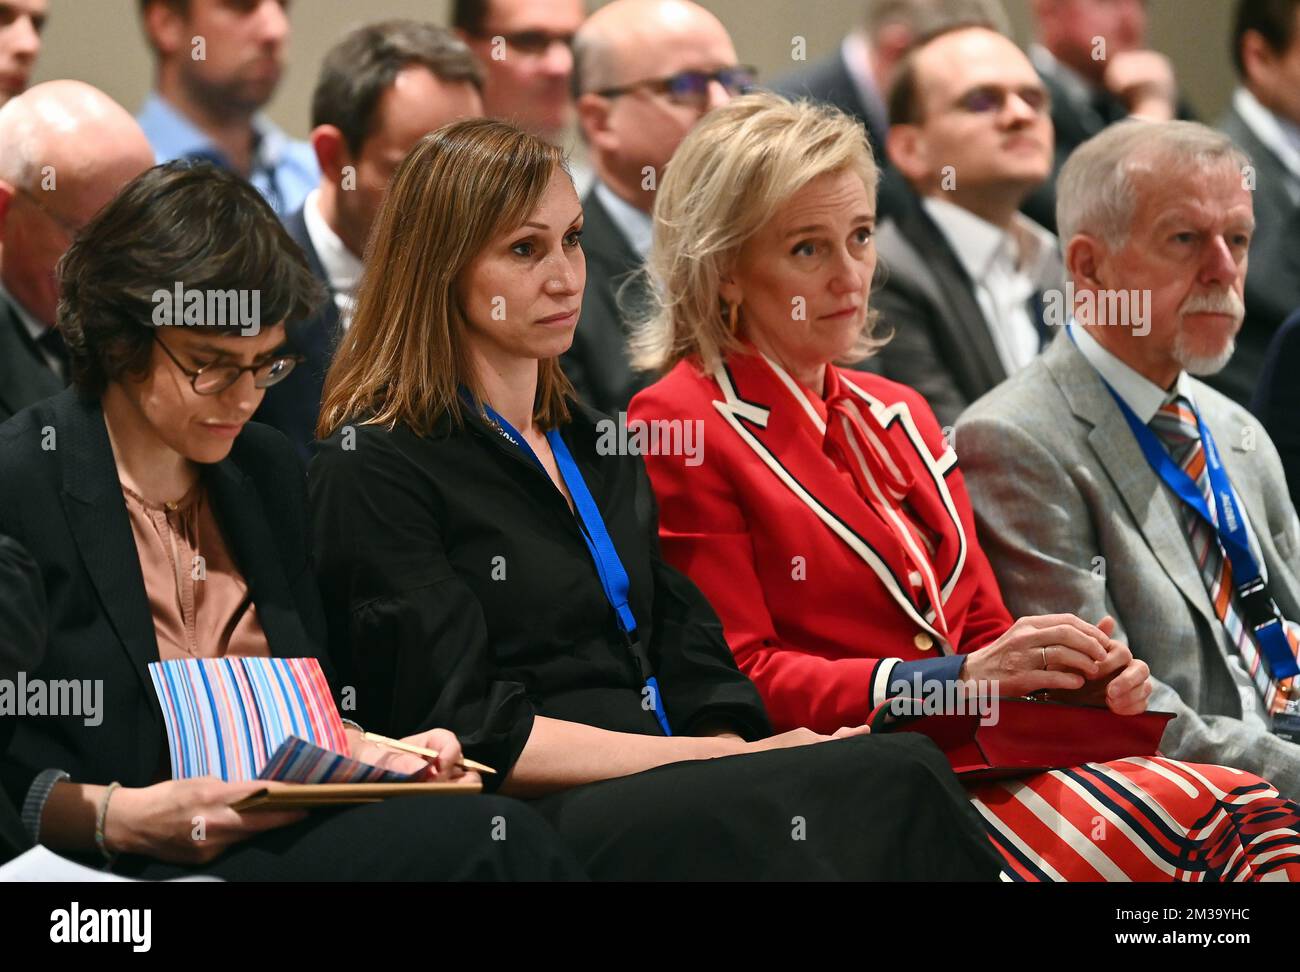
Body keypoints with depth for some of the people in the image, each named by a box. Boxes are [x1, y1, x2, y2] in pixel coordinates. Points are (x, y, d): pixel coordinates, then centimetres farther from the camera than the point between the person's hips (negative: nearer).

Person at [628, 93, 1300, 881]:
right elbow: (739, 682, -8)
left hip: (976, 756, 7)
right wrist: (959, 679, -16)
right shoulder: (678, 430, -1)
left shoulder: (900, 416, 24)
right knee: (1202, 825, -31)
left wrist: (1077, 675, 0)